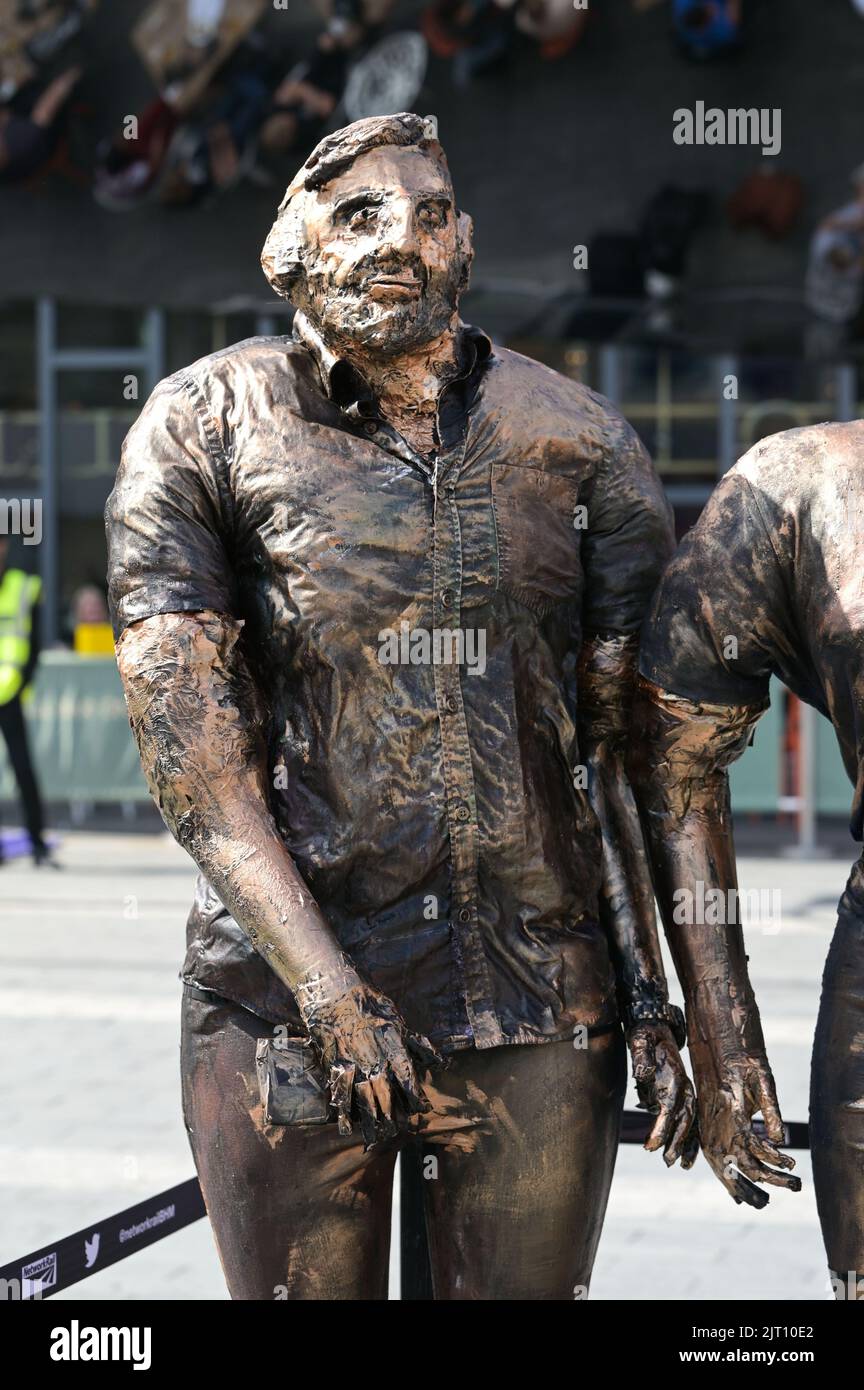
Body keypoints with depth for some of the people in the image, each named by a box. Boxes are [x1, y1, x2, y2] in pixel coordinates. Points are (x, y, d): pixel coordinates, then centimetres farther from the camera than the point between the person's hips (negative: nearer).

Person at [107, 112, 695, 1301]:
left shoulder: (581, 442, 5)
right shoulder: (203, 432, -1)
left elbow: (632, 751, 6)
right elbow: (184, 733, -7)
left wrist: (654, 1002, -1)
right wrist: (324, 984, -15)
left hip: (544, 1009, 2)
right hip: (283, 1011, -1)